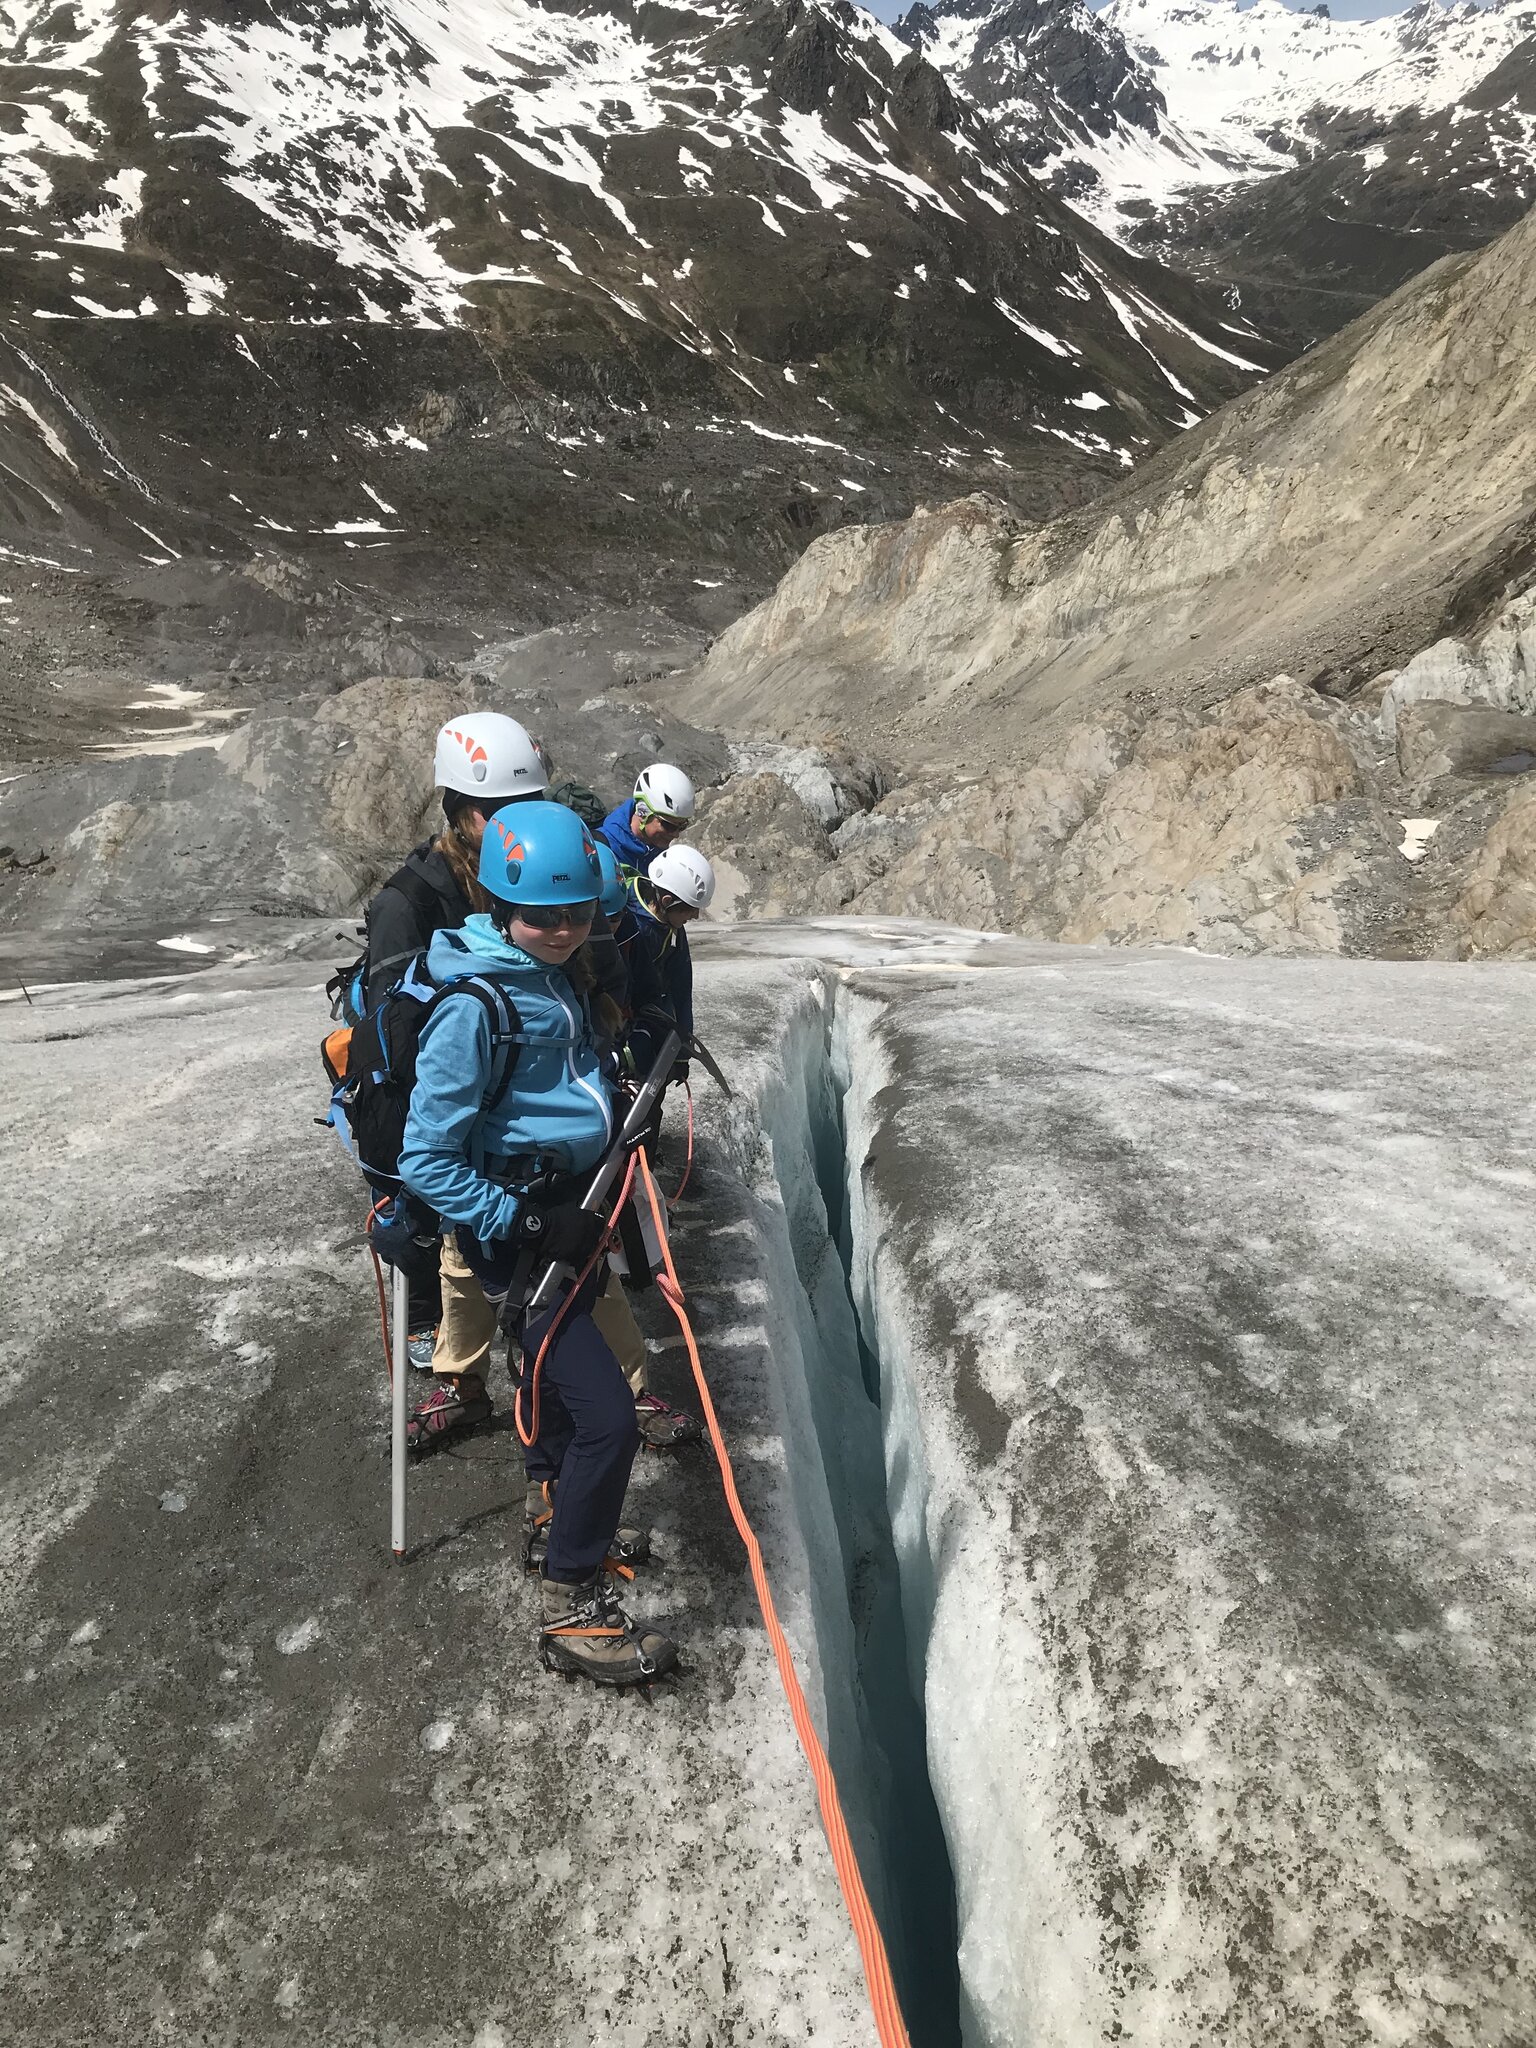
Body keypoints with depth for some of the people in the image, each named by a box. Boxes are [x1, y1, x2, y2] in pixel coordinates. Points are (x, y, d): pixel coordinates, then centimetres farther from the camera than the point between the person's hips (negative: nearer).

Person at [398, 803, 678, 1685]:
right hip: (517, 1223, -9)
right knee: (608, 1418, -10)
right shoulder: (473, 1007, -24)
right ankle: (572, 1611, 8)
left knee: (559, 1376, 28)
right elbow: (427, 1161, -22)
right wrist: (526, 1226, -23)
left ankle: (556, 1516, 52)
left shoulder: (559, 969, 0)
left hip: (570, 1206, 9)